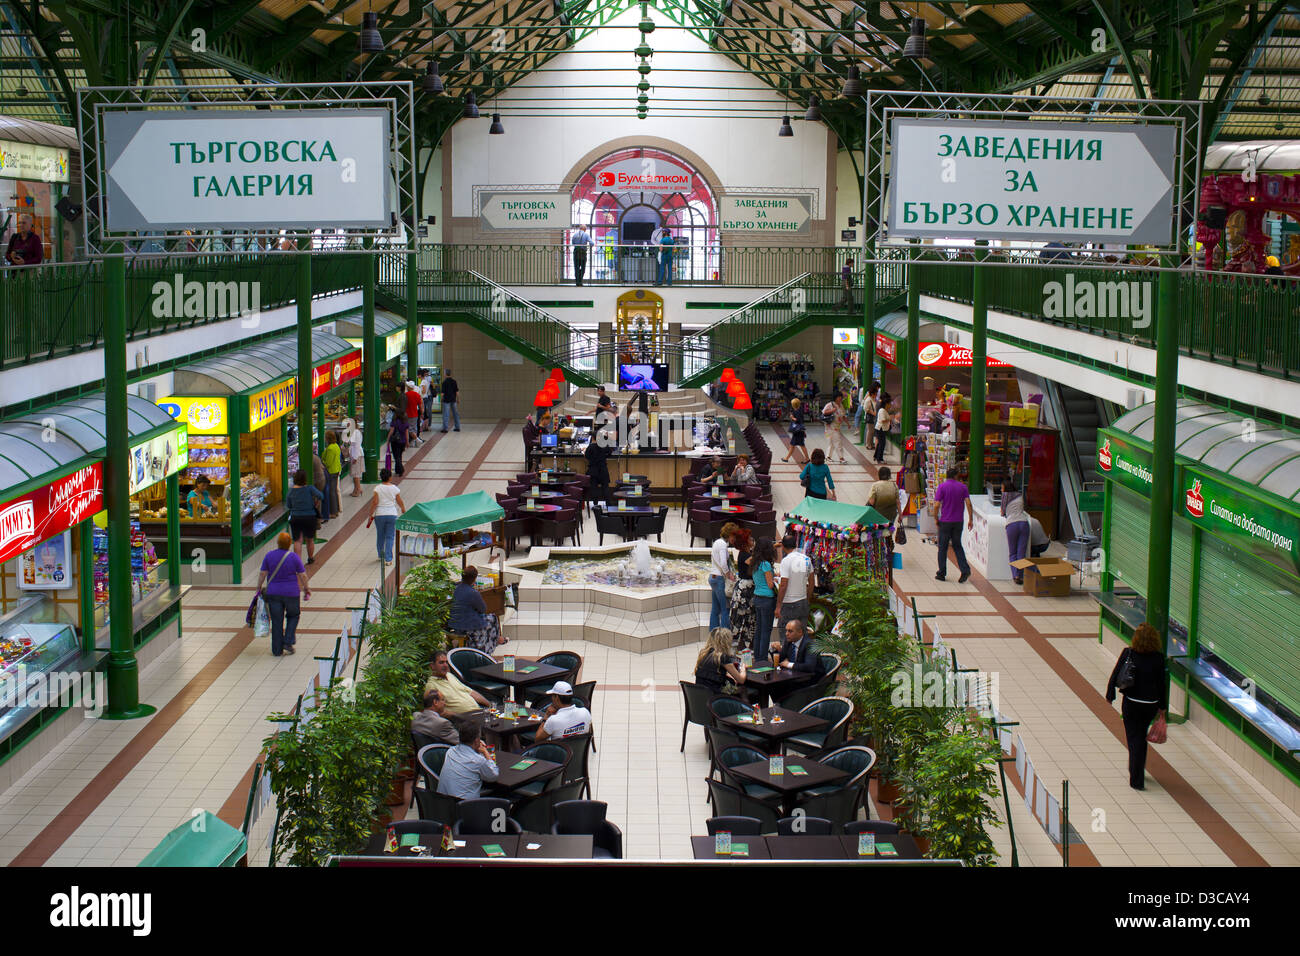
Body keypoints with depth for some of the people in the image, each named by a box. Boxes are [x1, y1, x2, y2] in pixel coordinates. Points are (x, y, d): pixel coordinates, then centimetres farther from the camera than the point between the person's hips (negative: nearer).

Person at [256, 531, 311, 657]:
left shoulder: (269, 555, -4)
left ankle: (277, 650, 12)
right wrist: (306, 588, 9)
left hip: (273, 593, 2)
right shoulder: (293, 557, -9)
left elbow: (262, 573, -2)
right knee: (293, 616, 20)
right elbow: (302, 575, -5)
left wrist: (259, 587, 9)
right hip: (291, 592, -2)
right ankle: (287, 643, 9)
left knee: (277, 621, 8)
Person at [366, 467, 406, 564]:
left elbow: (375, 503, -11)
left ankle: (381, 556, 30)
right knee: (390, 537, 4)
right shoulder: (394, 488, -3)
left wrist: (370, 515, -3)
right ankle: (388, 558, -2)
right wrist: (404, 511, 22)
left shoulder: (377, 488, -7)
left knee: (380, 536, 16)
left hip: (379, 515, 0)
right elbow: (400, 502, 4)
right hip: (392, 515, 0)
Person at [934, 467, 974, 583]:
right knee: (957, 546, 13)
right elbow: (968, 504, -4)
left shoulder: (942, 487, -5)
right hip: (958, 521, 3)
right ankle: (965, 570, -2)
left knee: (943, 547, 7)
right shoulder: (963, 487, 3)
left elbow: (937, 505, -11)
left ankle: (942, 574, 10)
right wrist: (971, 519, 1)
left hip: (945, 521, -3)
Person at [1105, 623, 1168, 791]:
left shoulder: (1128, 653, -13)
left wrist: (1110, 695, 6)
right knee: (1141, 737, 23)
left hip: (1131, 703, -2)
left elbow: (1115, 675, -8)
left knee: (1134, 739, 8)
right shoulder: (1158, 657, -9)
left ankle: (1137, 780, 6)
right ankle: (1138, 771, 38)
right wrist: (1162, 707, 8)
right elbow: (1162, 683, -2)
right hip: (1151, 704, 2)